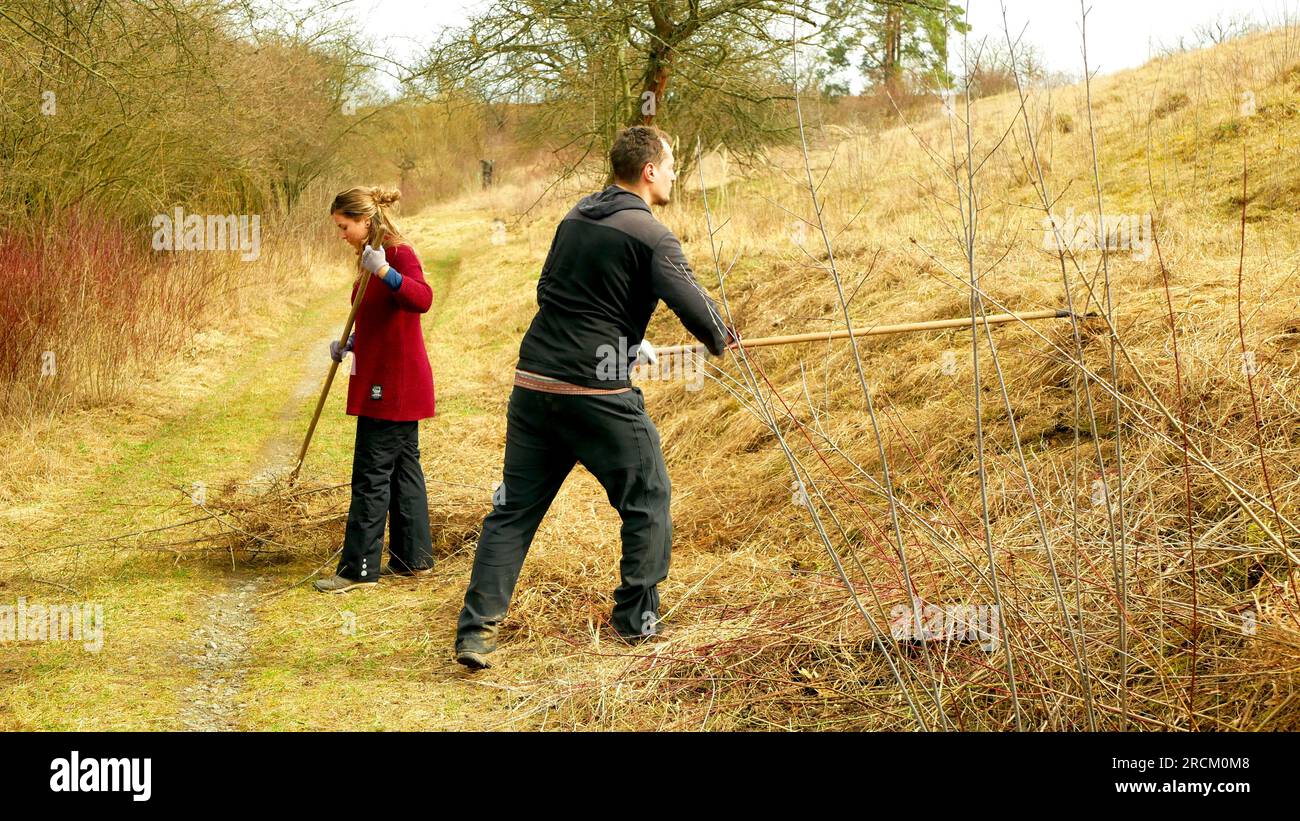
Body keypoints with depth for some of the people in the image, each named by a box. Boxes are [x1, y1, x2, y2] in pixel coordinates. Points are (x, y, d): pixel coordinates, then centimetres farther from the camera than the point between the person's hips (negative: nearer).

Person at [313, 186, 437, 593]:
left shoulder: (399, 254, -15)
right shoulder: (372, 256, 14)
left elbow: (423, 299, -35)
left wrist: (385, 272, -48)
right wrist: (350, 344, 11)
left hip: (394, 385, -10)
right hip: (388, 383, 10)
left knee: (371, 475, -6)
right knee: (403, 468, 14)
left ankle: (359, 569, -1)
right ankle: (413, 557, 21)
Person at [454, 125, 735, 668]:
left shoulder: (574, 219, 14)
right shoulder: (651, 236, -8)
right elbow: (693, 305, -17)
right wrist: (720, 340, 5)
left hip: (532, 381, 6)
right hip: (598, 394, -6)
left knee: (513, 509, 10)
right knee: (646, 501, 13)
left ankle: (476, 632, 5)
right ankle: (636, 618, 20)